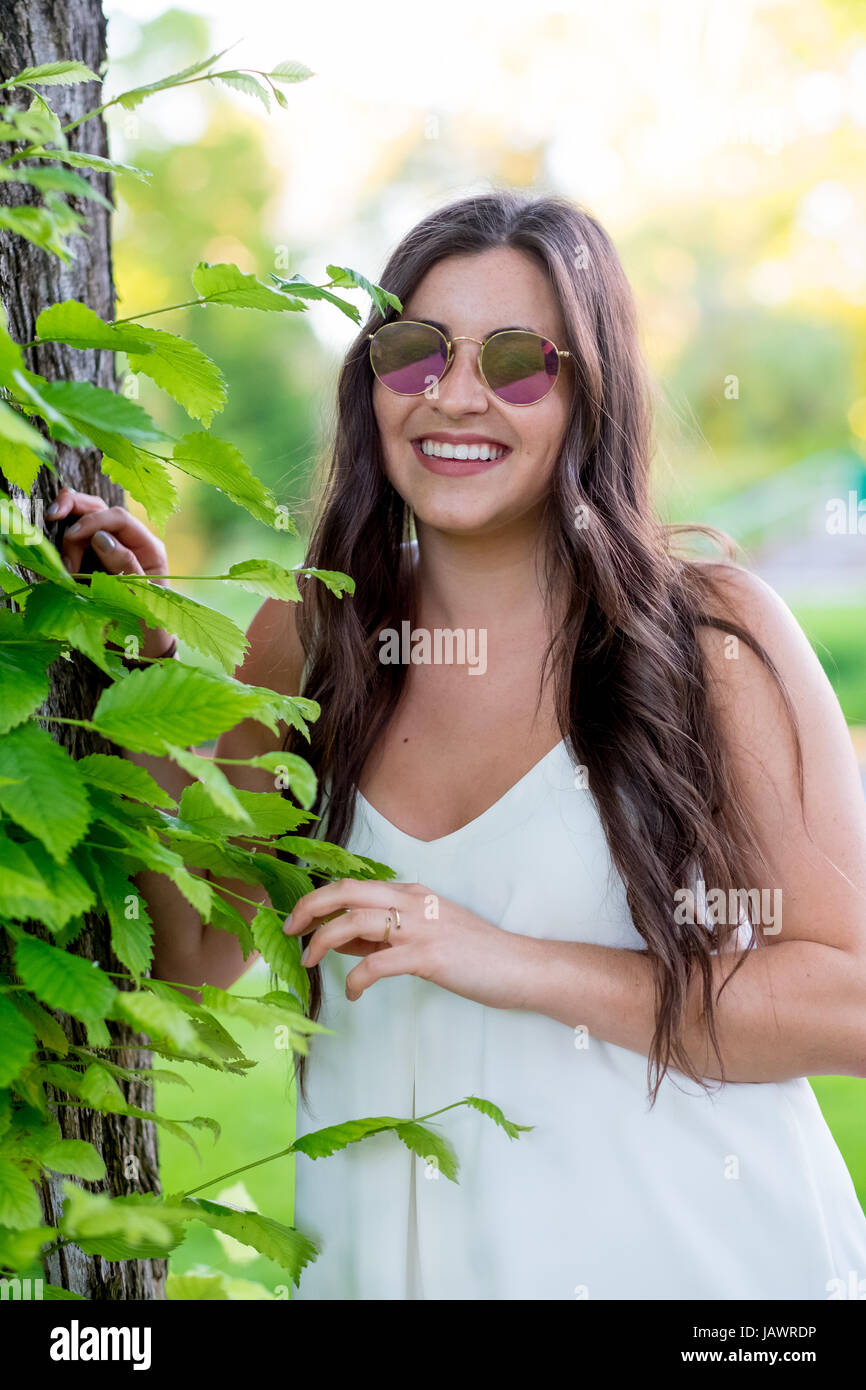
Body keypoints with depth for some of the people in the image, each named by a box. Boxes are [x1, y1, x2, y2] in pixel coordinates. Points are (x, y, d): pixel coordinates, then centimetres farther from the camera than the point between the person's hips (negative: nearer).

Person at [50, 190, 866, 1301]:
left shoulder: (713, 632, -11)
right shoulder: (306, 642, 0)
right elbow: (196, 957, 3)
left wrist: (518, 964, -22)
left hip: (689, 1252, -3)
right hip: (381, 1252, 3)